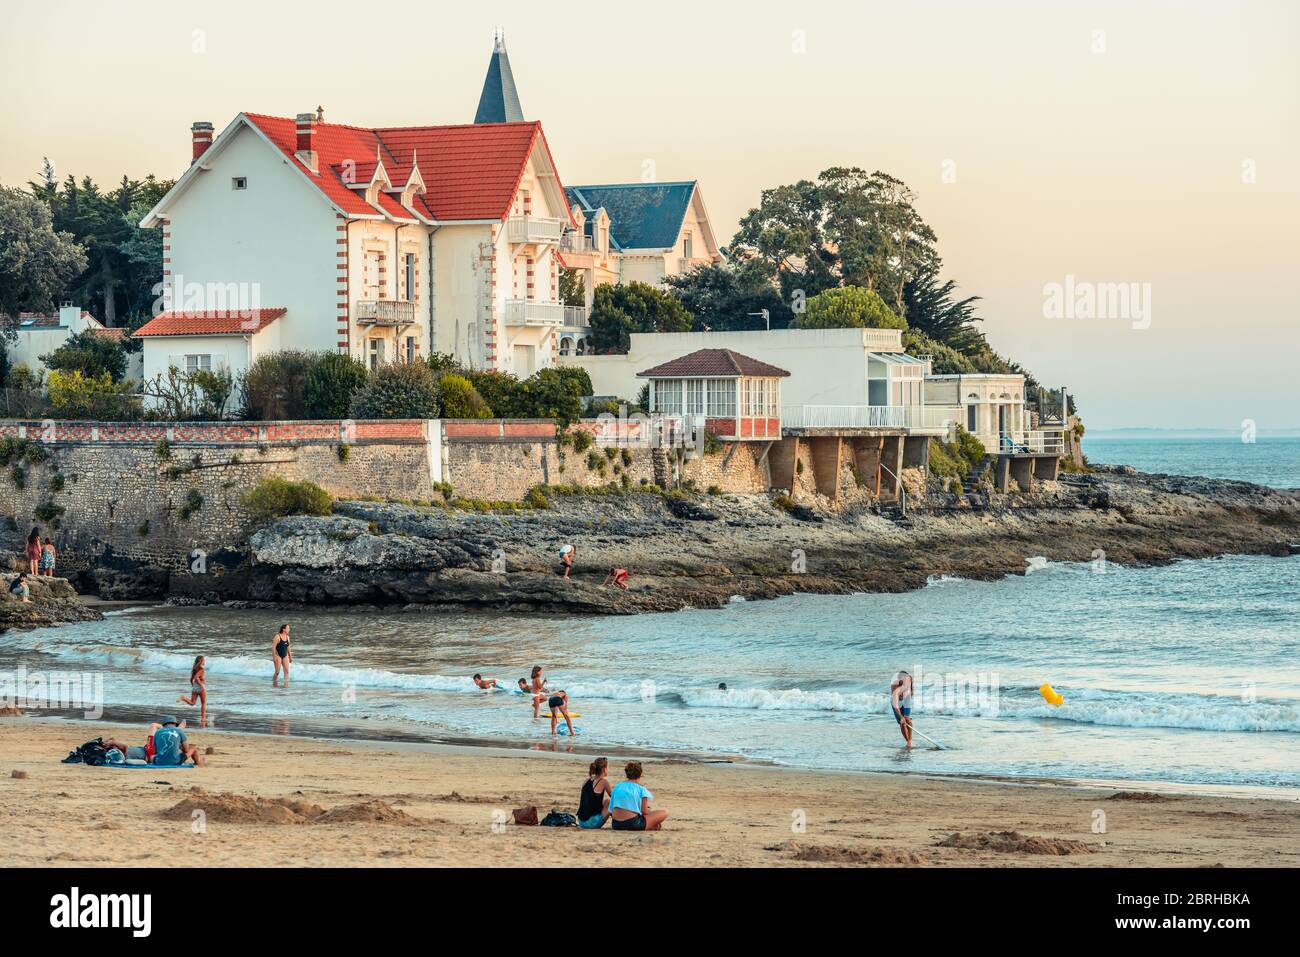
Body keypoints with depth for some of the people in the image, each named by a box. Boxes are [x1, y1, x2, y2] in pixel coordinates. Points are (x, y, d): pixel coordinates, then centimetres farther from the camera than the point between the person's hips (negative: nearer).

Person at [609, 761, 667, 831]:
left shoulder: (617, 787, 14)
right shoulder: (641, 789, 0)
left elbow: (611, 811, 13)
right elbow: (644, 811, -5)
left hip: (616, 825, 5)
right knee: (664, 813, 7)